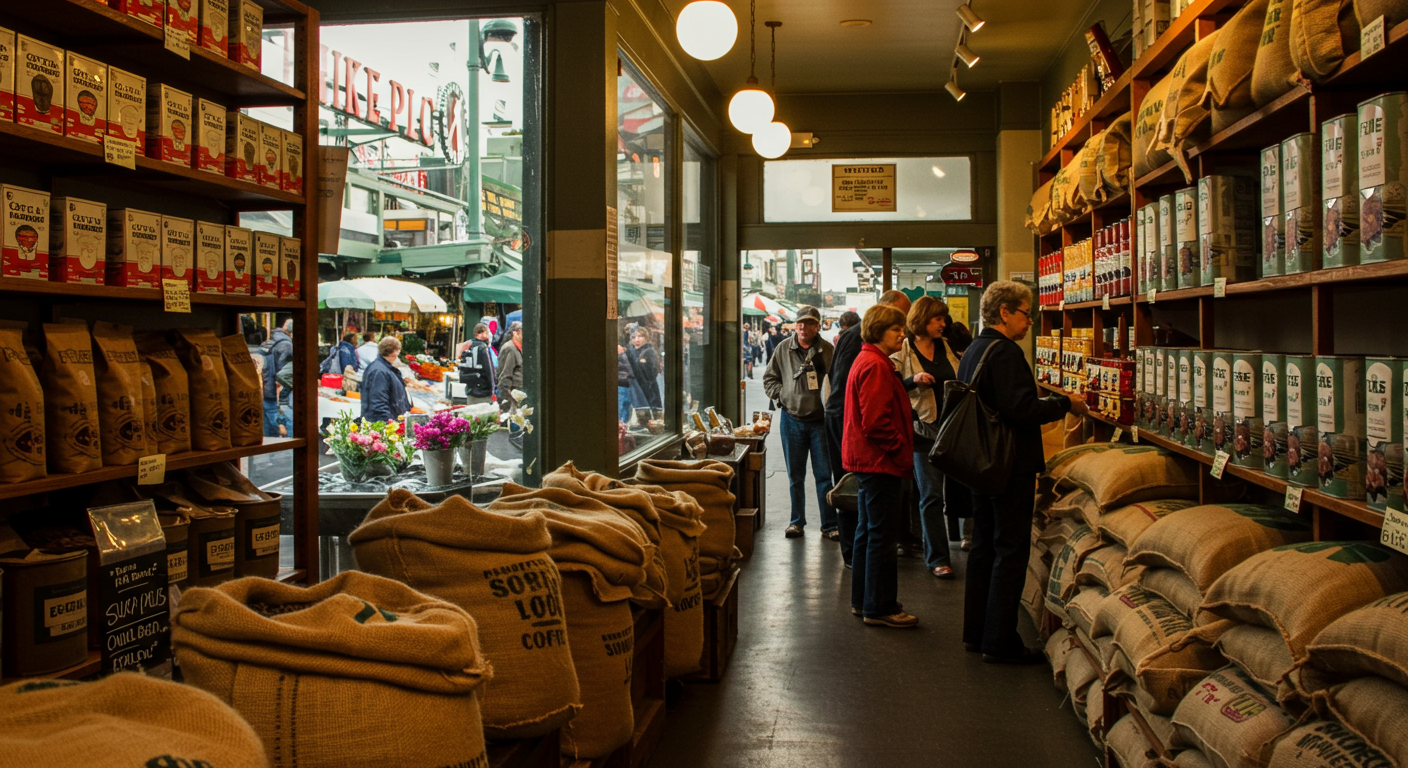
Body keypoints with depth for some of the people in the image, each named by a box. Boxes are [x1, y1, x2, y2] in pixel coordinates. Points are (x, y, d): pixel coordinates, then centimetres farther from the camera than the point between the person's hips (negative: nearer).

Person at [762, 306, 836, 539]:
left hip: (820, 420, -2)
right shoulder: (783, 349, 4)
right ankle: (797, 521, 22)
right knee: (795, 476, 11)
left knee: (824, 474, 1)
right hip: (791, 419, 2)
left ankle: (829, 524, 9)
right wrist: (781, 395, -1)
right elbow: (769, 377, 13)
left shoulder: (828, 350, -3)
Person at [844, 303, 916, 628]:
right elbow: (876, 421, -24)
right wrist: (903, 452, -15)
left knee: (869, 530, 16)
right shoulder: (875, 366, -17)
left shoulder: (869, 361, 17)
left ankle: (863, 601, 24)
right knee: (882, 532, -6)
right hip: (880, 460, -11)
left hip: (869, 458, 11)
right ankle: (879, 608, 0)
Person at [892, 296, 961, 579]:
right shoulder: (902, 352, -3)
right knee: (931, 496, -2)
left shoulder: (947, 348, 12)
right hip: (925, 429, -4)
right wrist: (913, 380, -23)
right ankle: (937, 558, 4)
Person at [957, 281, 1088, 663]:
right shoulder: (1005, 352, -17)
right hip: (1010, 465, -10)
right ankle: (1000, 642, 3)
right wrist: (1064, 403, -12)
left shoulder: (973, 350, 12)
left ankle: (976, 633, 22)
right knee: (1011, 552, -2)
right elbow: (1021, 409, -24)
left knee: (984, 546, 15)